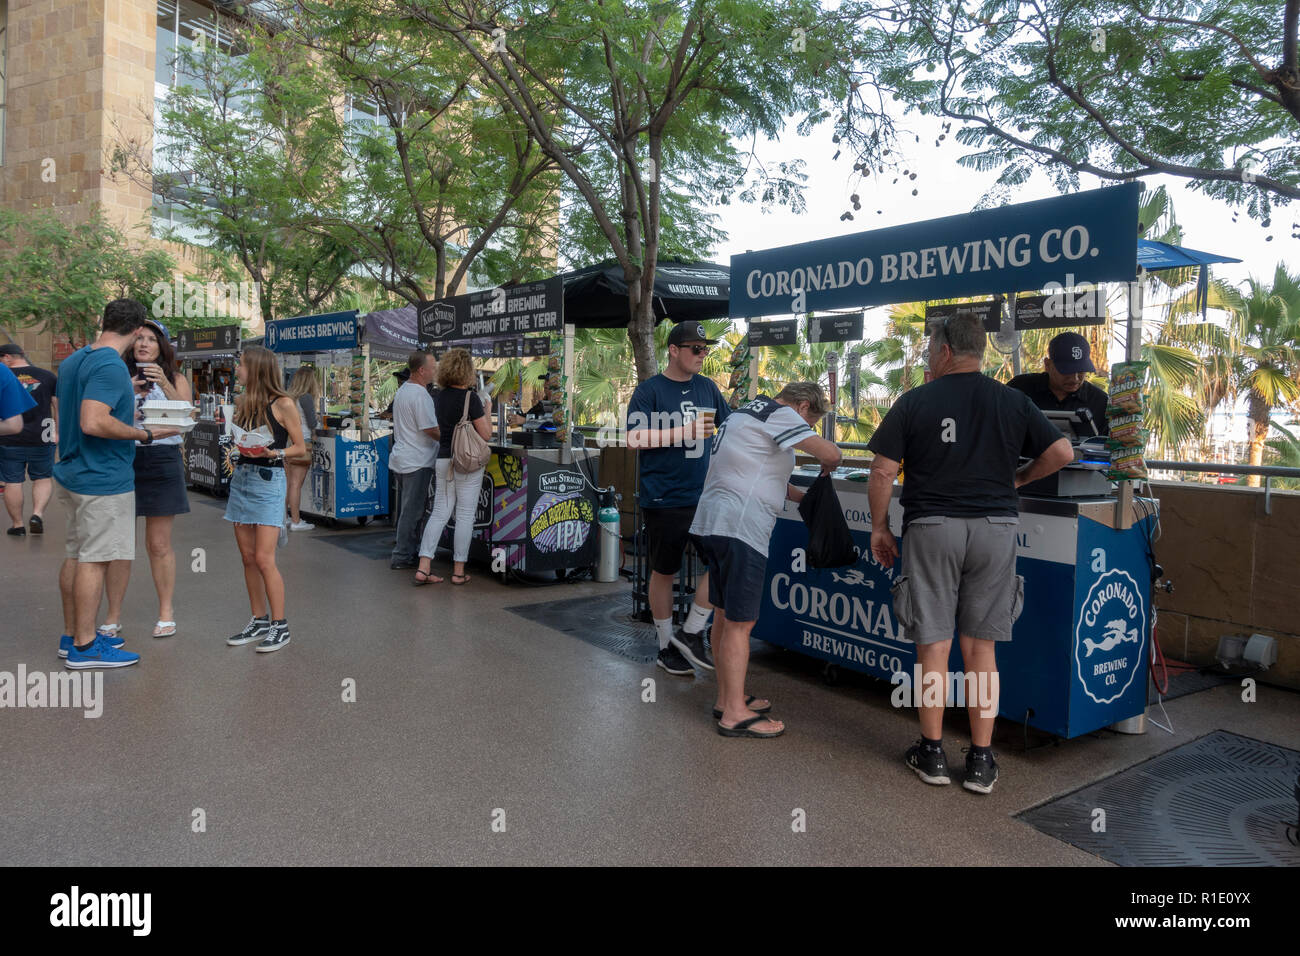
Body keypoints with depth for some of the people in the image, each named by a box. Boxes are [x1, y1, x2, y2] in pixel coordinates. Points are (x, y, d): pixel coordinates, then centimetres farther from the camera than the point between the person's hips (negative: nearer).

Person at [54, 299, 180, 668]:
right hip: (103, 479, -10)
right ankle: (84, 647, 4)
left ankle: (72, 635, 25)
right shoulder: (111, 366, -19)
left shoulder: (73, 360, 12)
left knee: (76, 555, 15)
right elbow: (94, 423, -28)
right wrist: (145, 435, -19)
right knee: (95, 559, -3)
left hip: (72, 473, 10)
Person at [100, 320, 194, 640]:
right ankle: (113, 616, 12)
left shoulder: (175, 380, 7)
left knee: (159, 545, 3)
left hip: (161, 462, -1)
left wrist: (166, 385, -21)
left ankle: (166, 612, 15)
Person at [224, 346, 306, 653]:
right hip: (241, 478, 7)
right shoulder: (241, 401, 11)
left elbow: (300, 448, -6)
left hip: (268, 480, -7)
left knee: (263, 558, -9)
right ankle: (259, 621, 19)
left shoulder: (283, 404, -9)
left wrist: (274, 453, -21)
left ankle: (280, 626, 1)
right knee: (248, 557, 9)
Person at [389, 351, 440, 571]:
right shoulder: (420, 394, -18)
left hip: (400, 458, 10)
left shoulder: (402, 390, 13)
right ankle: (402, 557, 2)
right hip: (417, 461, -10)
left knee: (406, 509, 17)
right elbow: (431, 430, -20)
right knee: (412, 511, -3)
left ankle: (404, 552, 26)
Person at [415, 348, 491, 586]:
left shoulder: (439, 397, 8)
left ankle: (423, 568, 3)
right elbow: (486, 434, -10)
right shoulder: (470, 398, -12)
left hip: (443, 460, 6)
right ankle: (459, 572, 8)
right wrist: (488, 411, 4)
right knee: (465, 515, 3)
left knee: (439, 512, 9)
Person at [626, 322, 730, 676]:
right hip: (663, 498, -4)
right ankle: (666, 646, 24)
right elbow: (634, 439, -16)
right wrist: (685, 433, -18)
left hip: (704, 495, 5)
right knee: (664, 571, 8)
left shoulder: (707, 387, 9)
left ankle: (691, 633, 13)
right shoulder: (649, 390, -6)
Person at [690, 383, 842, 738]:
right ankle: (735, 715, 2)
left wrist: (805, 498, 26)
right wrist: (827, 470, 9)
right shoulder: (780, 414, -6)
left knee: (725, 616, 16)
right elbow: (830, 454, -14)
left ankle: (727, 699, 27)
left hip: (710, 520, 10)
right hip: (738, 527, -10)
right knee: (740, 622, -4)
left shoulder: (747, 412, 24)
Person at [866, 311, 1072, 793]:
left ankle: (932, 753, 18)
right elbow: (1062, 453, 2)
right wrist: (1018, 478, 18)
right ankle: (981, 760, 16)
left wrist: (880, 528, 6)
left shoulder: (914, 402, -2)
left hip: (932, 527, -2)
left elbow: (883, 472, -5)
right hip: (995, 529, 2)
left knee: (932, 645, 7)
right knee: (981, 647, 10)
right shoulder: (1013, 402, 4)